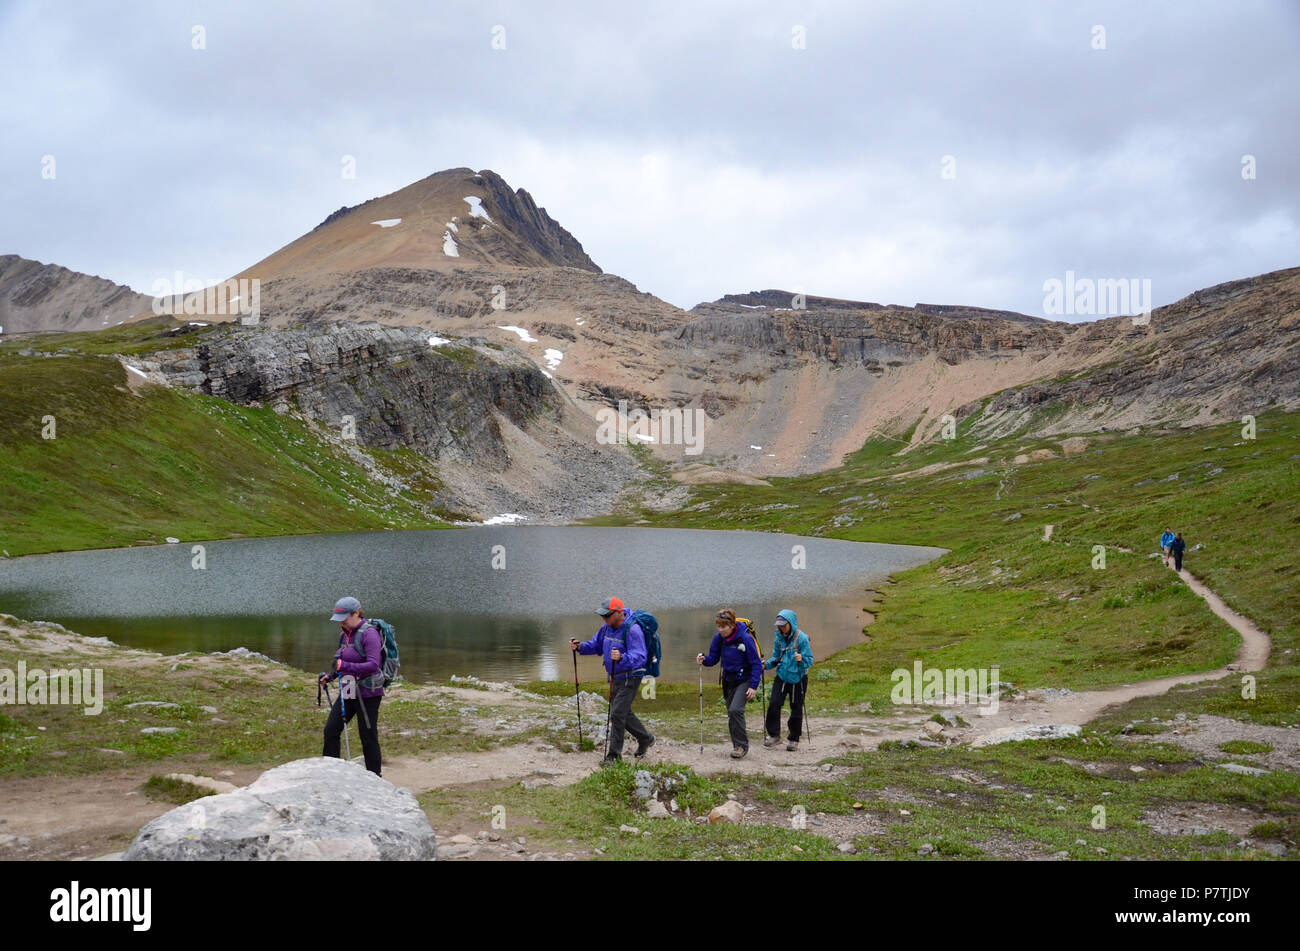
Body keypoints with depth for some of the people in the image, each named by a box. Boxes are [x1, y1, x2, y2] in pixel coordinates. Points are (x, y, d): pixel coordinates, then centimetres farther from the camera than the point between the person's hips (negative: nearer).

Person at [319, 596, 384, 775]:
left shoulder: (369, 633, -17)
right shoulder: (347, 633, 10)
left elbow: (373, 665, -27)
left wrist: (345, 666, -29)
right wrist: (331, 676, 14)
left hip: (367, 694, -8)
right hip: (347, 693, 8)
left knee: (368, 738, 0)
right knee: (331, 730, 6)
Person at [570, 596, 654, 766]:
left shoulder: (633, 629, -23)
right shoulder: (607, 627, 2)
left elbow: (639, 657, -31)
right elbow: (596, 646, 13)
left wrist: (622, 658, -49)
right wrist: (580, 647, -6)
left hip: (630, 677, -9)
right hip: (615, 677, 9)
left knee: (617, 714, -12)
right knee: (624, 713, 18)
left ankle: (614, 754, -3)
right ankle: (645, 739, 36)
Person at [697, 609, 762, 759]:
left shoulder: (745, 639, -20)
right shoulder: (718, 638, -4)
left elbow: (756, 664, -15)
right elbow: (713, 658, 2)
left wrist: (754, 686, -20)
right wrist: (704, 659, -21)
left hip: (744, 680, -6)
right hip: (728, 681, 6)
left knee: (735, 710, -21)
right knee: (731, 714, 10)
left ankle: (742, 745, -8)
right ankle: (737, 746, 24)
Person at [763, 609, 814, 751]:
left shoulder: (802, 638, -13)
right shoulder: (779, 637, 2)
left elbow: (809, 660, -12)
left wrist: (801, 659, -32)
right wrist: (767, 664, -6)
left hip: (797, 679, -4)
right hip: (782, 677, 4)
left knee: (796, 709, 6)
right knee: (774, 704, -10)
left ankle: (794, 739, 21)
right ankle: (774, 735, 4)